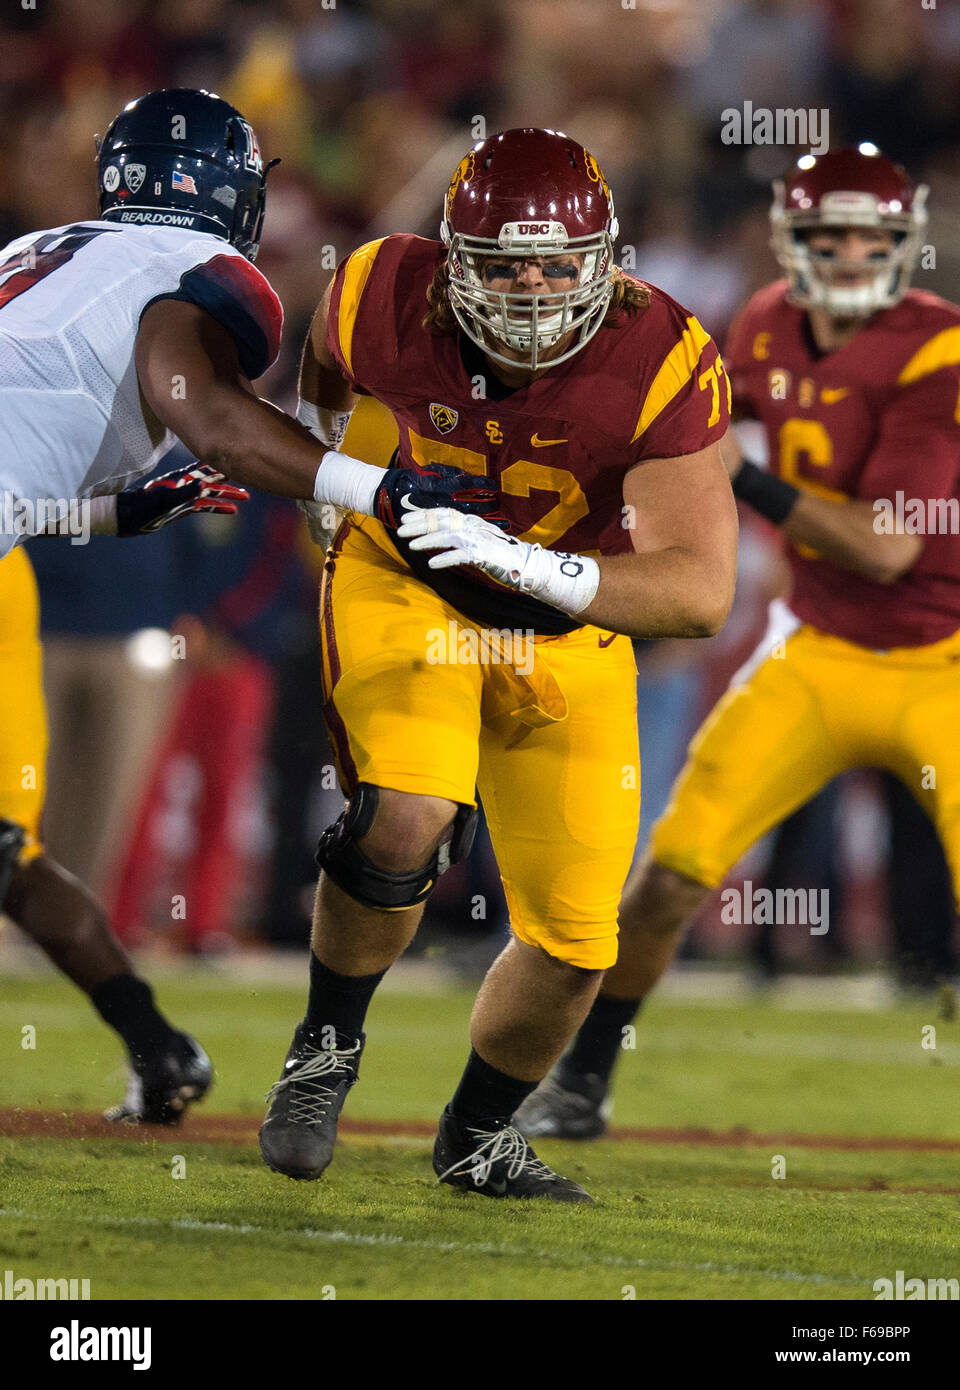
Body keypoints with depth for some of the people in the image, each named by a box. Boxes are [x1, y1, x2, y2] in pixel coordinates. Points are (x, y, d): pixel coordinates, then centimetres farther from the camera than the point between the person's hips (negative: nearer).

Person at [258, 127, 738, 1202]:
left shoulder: (662, 365, -27)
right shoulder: (383, 303, -23)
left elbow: (701, 590, -34)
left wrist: (527, 563, -47)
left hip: (566, 629, 1)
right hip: (402, 582, -1)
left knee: (573, 946, 2)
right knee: (406, 820, -31)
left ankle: (477, 1137, 31)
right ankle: (325, 1051, -4)